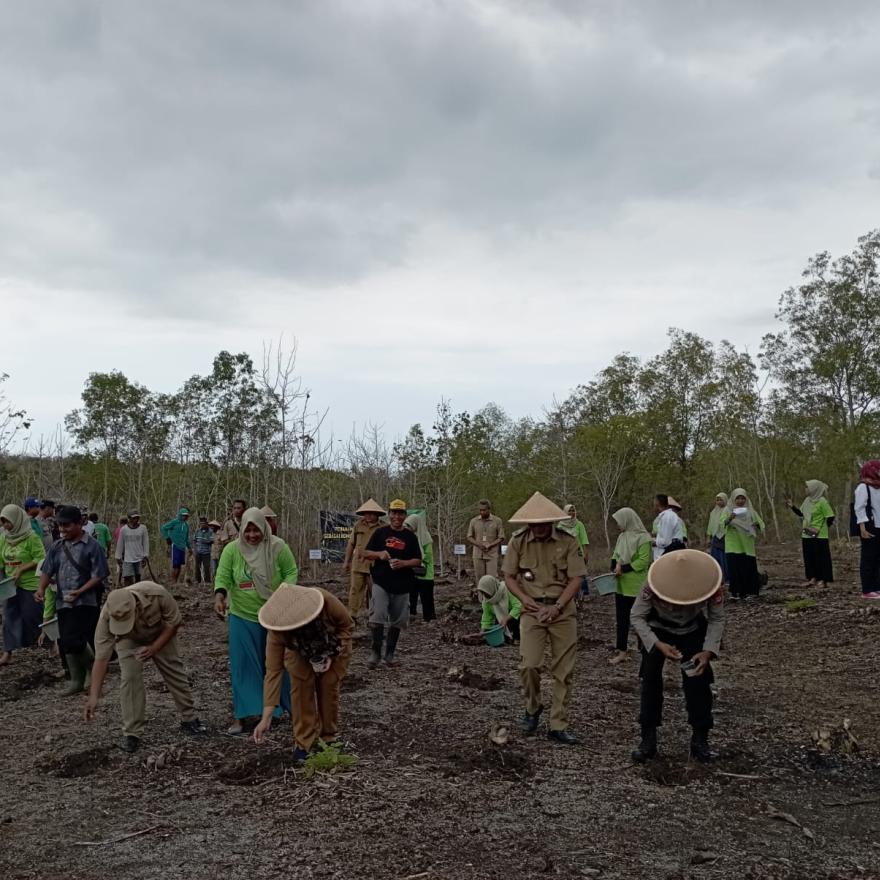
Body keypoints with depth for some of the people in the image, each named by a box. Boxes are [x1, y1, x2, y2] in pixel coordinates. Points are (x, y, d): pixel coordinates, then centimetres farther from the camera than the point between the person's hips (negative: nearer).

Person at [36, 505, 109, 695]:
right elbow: (47, 570, 10)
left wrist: (79, 592, -19)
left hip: (86, 602, -6)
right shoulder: (57, 546, 9)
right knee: (65, 643, 8)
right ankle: (77, 681, 22)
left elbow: (98, 576, -10)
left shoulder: (91, 546, -9)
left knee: (75, 641, -15)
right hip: (63, 603, 6)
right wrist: (41, 588, -9)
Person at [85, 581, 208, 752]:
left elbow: (174, 622, -22)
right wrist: (93, 696, -37)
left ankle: (189, 720, 23)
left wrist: (154, 647, -28)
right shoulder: (107, 615, -38)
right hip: (128, 640, 0)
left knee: (175, 673, 4)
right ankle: (131, 734, -6)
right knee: (129, 677, -17)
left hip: (161, 635, 1)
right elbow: (101, 657, -34)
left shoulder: (157, 594, -42)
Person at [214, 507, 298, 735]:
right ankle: (245, 715, 10)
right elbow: (222, 577, -9)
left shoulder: (278, 547, -11)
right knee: (244, 665, 2)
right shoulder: (231, 550, -8)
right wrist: (219, 595, -29)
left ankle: (295, 707, 29)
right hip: (243, 617, 1)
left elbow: (292, 571, -4)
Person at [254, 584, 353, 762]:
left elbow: (347, 625, -20)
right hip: (299, 651, 1)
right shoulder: (278, 630, -37)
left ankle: (329, 739, 13)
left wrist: (332, 654, -29)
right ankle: (303, 743, 1)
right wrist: (266, 718, -36)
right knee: (300, 687, -12)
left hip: (334, 647, 0)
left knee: (328, 687, -5)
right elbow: (273, 671, -34)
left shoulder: (327, 602, -42)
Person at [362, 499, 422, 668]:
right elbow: (366, 553, 7)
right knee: (378, 617, -15)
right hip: (381, 583, -2)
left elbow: (418, 560, 6)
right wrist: (379, 554, -14)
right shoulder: (380, 532, 5)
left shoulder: (410, 536, 7)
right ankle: (376, 652, -6)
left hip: (402, 586, 2)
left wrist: (403, 563, -12)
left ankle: (390, 654, 20)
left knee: (397, 621, 7)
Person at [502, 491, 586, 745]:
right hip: (532, 610, 0)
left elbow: (576, 579, -7)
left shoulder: (568, 541, -9)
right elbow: (509, 576, 3)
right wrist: (524, 599, -14)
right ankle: (532, 708, 19)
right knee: (529, 665, -10)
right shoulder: (518, 541, -6)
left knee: (563, 671, 4)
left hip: (562, 611, 0)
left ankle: (558, 725, 16)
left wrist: (557, 607, -18)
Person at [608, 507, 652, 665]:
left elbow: (644, 561, -17)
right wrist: (615, 566, -6)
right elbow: (616, 555, 16)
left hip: (636, 585, -7)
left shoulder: (643, 538, -13)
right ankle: (621, 649, 14)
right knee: (621, 618, 8)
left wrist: (623, 569, -19)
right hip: (622, 584, 7)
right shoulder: (622, 536, 10)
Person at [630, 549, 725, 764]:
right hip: (658, 631, -1)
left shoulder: (712, 587, -31)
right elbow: (636, 616, -25)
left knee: (698, 682, -7)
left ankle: (700, 740, 6)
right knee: (651, 680, -5)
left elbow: (717, 620, -16)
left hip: (693, 632, 1)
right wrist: (658, 645, -36)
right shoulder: (653, 586, -36)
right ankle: (648, 740, 6)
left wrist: (708, 651, -28)